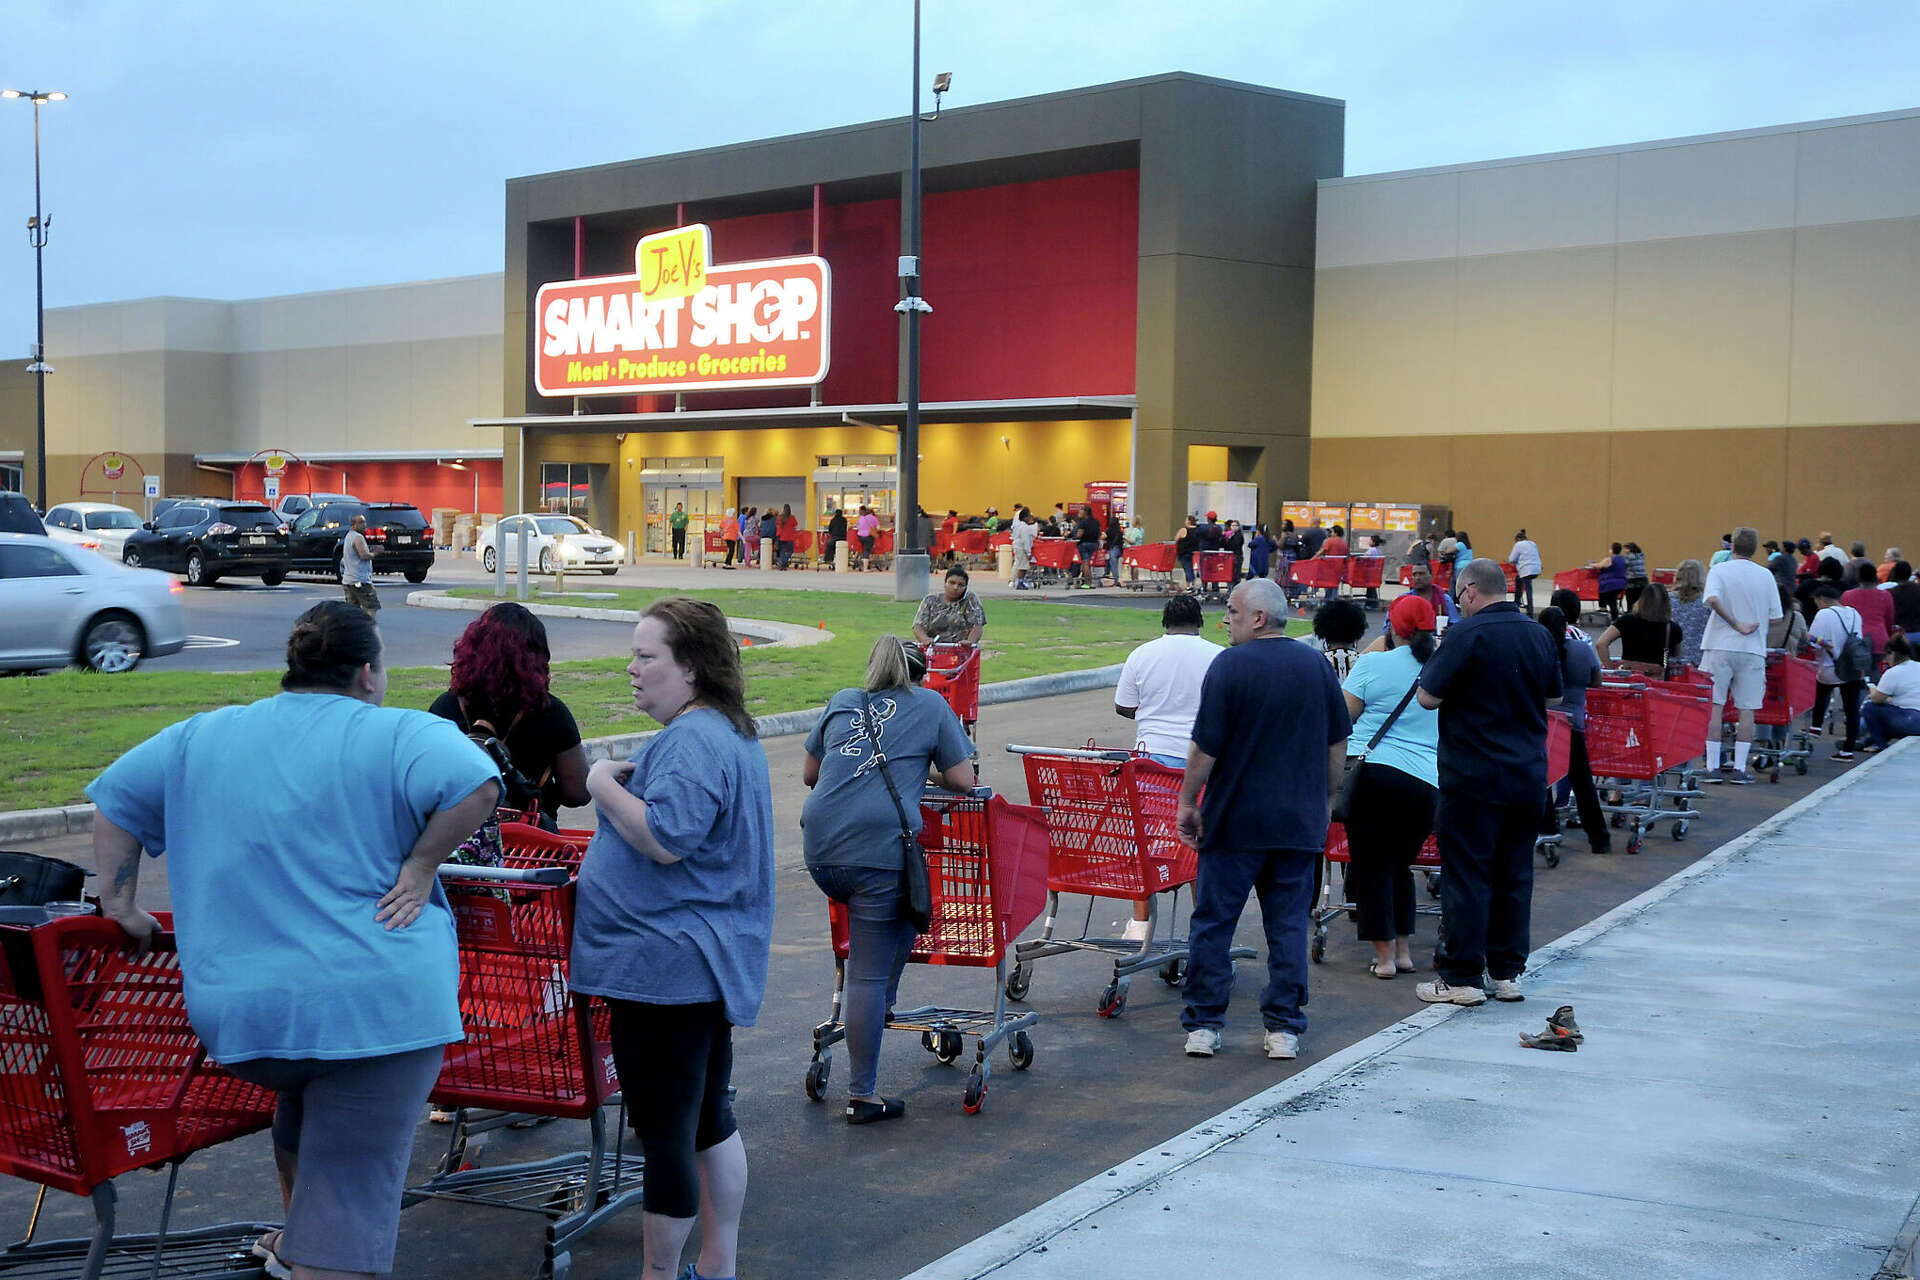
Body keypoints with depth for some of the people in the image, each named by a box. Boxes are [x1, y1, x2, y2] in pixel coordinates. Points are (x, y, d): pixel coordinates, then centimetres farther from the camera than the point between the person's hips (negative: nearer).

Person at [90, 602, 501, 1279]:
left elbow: (114, 801, 17)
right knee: (346, 1198, 1)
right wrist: (421, 863, -10)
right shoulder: (399, 735, -6)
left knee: (302, 1108, 36)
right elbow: (476, 785, -22)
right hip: (378, 1009, -6)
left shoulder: (201, 739, 11)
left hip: (238, 1013, 6)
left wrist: (119, 907, 17)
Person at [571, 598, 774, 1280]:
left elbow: (665, 839, -26)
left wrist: (605, 785, -15)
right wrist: (628, 785, 15)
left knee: (665, 1131, -1)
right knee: (708, 1116, 18)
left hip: (665, 966, -11)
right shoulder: (734, 735, 15)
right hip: (712, 964, 11)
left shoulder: (690, 742, -19)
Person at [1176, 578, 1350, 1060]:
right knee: (1288, 925, 9)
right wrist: (1323, 800, 20)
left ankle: (1203, 1025, 9)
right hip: (1300, 820, 4)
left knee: (1212, 921, 6)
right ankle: (1284, 1028, 10)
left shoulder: (1229, 666, -10)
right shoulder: (1317, 665, 5)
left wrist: (1188, 803, -1)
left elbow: (1205, 748, -12)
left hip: (1235, 820, -4)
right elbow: (1338, 745, 10)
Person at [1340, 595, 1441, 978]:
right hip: (1426, 783, 3)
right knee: (1400, 864, 19)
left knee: (1371, 864, 5)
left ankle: (1384, 956, 5)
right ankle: (1404, 951, 21)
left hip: (1371, 772, -3)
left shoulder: (1372, 664, 0)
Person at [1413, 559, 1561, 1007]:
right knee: (1514, 875, 13)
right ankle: (1508, 973, 19)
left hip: (1473, 775, -6)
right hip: (1528, 775, 6)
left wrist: (1437, 661, 2)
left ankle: (1461, 978, 4)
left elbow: (1429, 697, -14)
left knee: (1465, 875, 1)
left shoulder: (1468, 634, -14)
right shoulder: (1539, 634, 6)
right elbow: (1553, 692, 18)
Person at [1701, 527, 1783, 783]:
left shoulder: (1719, 570, -1)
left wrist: (1736, 624, -13)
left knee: (1714, 706, 1)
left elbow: (1713, 600, -20)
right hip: (1753, 649, 2)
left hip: (1720, 646, -2)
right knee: (1746, 708, 5)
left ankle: (1713, 766, -1)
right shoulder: (1765, 576, 6)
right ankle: (1739, 768, 5)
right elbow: (1774, 616, 5)